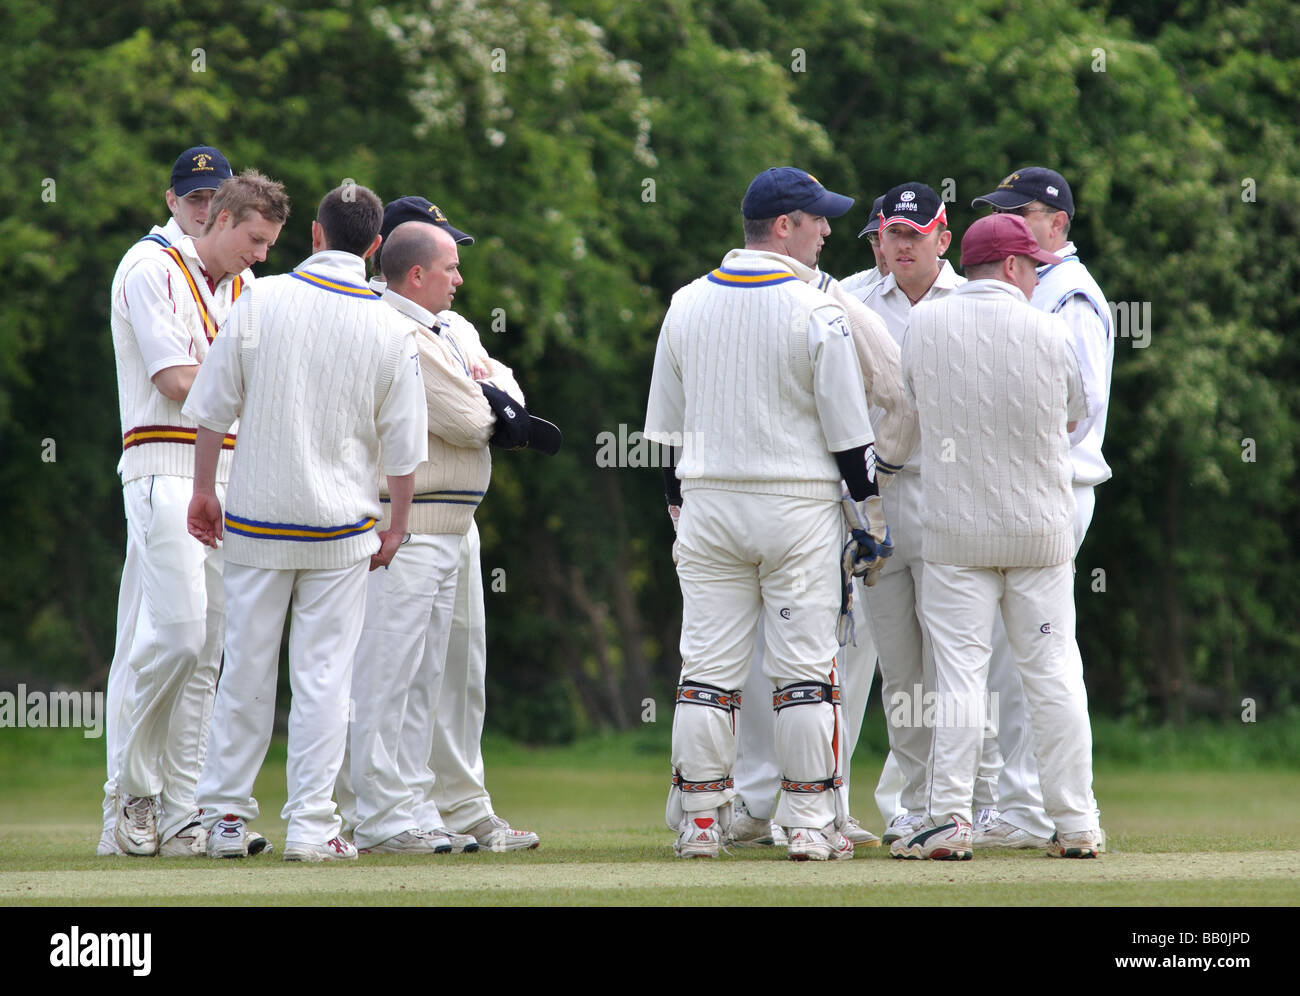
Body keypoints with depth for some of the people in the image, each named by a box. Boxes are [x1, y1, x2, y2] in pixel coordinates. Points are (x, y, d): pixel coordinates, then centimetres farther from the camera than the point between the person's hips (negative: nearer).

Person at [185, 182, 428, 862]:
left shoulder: (260, 302, -5)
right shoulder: (391, 329, -4)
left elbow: (213, 408, -2)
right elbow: (403, 447, 0)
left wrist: (204, 491, 9)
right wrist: (395, 527, 12)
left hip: (254, 519, 1)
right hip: (341, 524, -1)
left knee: (245, 668, 8)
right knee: (323, 675, 3)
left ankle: (225, 817, 12)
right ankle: (310, 825, -1)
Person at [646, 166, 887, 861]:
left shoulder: (686, 305, 6)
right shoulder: (817, 312, -9)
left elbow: (666, 429, 11)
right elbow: (848, 430, -7)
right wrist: (871, 520, 1)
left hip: (707, 505, 4)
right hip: (797, 508, -4)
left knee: (707, 669, 5)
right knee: (804, 671, 1)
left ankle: (698, 821, 5)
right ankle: (810, 823, 0)